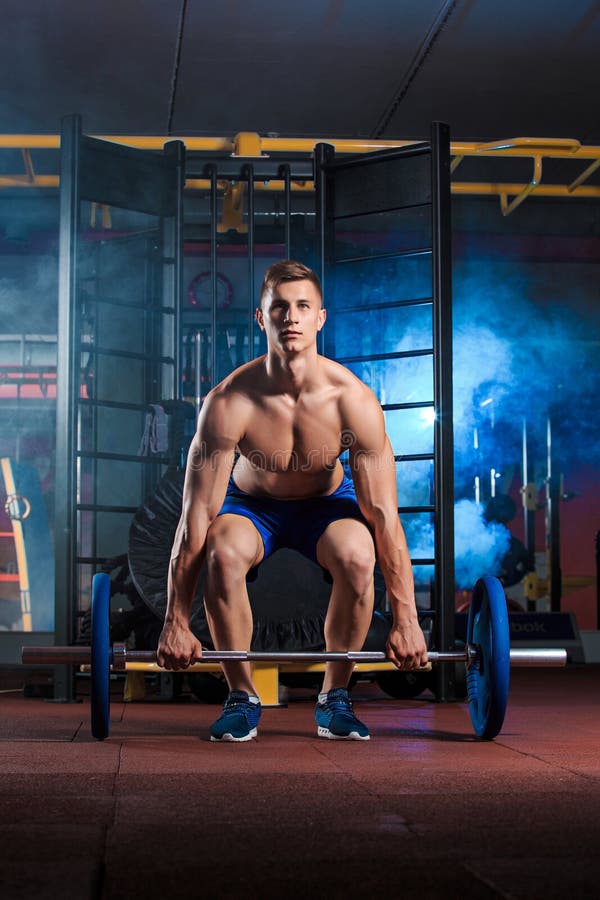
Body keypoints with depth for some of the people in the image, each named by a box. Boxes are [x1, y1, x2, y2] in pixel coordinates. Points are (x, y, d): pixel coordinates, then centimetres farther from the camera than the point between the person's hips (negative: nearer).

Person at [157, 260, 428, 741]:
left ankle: (335, 694, -9)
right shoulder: (228, 403, -30)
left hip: (326, 502, 0)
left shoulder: (353, 400, -28)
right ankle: (242, 696, -12)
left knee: (357, 557, -33)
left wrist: (406, 621, -24)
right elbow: (197, 517, -25)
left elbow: (384, 515, -24)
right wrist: (176, 622, -24)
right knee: (223, 553, -34)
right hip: (250, 503, 0)